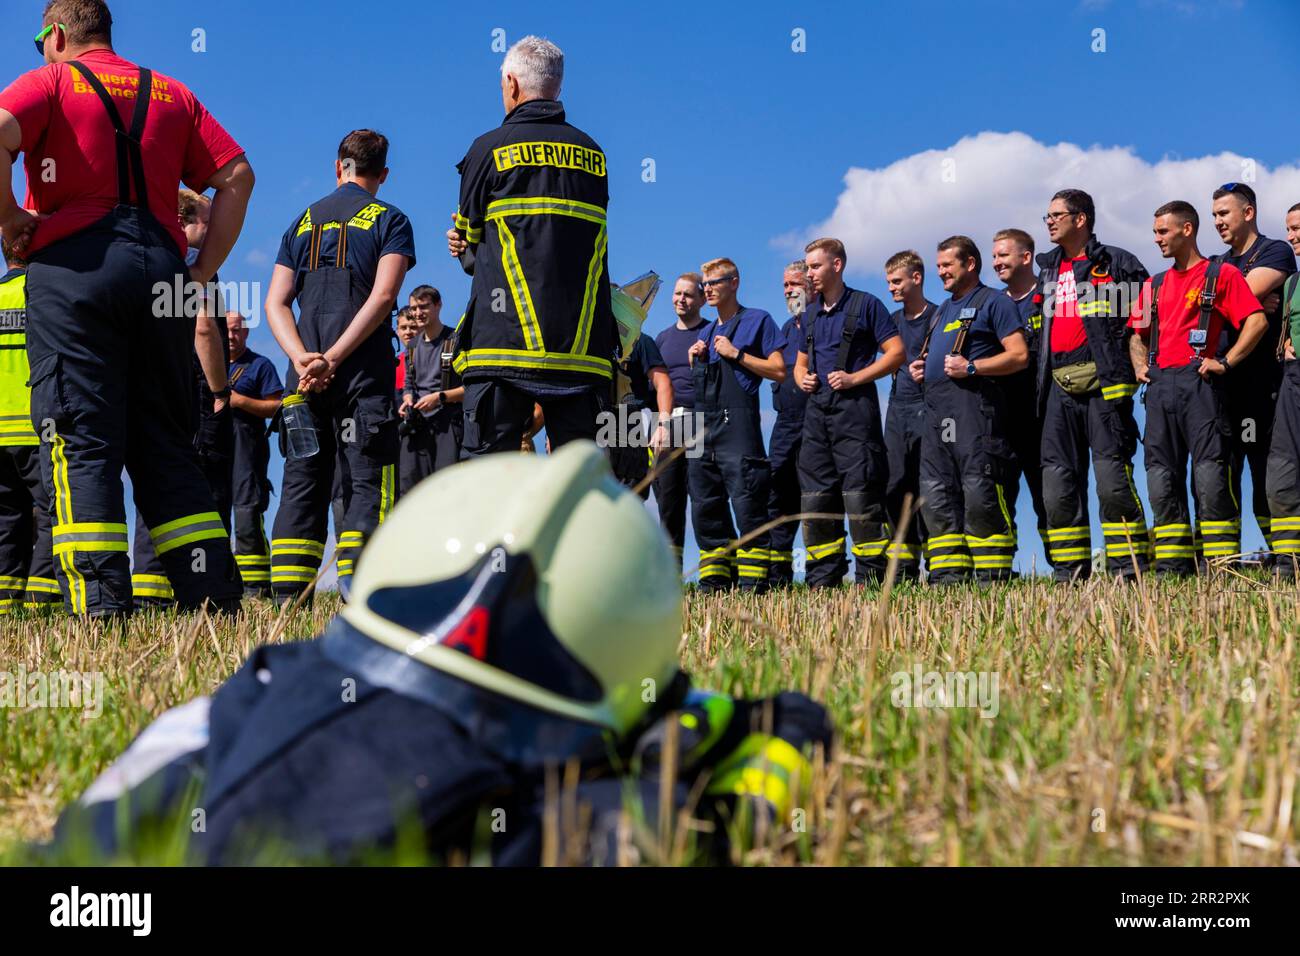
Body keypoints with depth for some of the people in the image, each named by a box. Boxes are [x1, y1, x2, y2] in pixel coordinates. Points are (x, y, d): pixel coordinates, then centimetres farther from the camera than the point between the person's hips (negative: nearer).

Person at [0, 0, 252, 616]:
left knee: (81, 439, -6)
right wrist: (202, 270, 11)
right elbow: (237, 176, 12)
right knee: (166, 442, 8)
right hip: (162, 269, 4)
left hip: (73, 263, -4)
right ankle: (214, 594, 1)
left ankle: (100, 605, -16)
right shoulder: (171, 93, 21)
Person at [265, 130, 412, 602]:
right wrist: (332, 360, -12)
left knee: (301, 486, 6)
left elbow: (276, 302, 9)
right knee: (368, 484, -4)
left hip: (304, 375, 4)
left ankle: (287, 601, -1)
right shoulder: (390, 220, 5)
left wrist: (303, 358, -5)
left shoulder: (303, 222, 18)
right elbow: (383, 296, -9)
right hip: (364, 373, -4)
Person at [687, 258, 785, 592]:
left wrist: (736, 354, -7)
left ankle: (752, 581, -12)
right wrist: (694, 360, 10)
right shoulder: (705, 333, 25)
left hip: (737, 422, -7)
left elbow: (779, 370, -3)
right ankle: (715, 579, 8)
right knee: (705, 506, 4)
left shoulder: (758, 321, 5)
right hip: (702, 424, 7)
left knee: (746, 502, -12)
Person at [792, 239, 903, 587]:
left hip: (855, 409, -7)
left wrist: (855, 378, -14)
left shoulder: (866, 304, 0)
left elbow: (895, 352, -5)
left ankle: (870, 579, -6)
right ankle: (822, 581, 10)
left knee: (862, 498, -9)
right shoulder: (811, 313, 19)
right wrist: (802, 379, 6)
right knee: (814, 498, 4)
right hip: (817, 412, 7)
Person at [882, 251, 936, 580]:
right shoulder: (893, 321, 17)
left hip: (926, 408, -6)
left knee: (927, 488, -8)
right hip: (897, 408, 6)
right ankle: (903, 571, 8)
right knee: (895, 488, 2)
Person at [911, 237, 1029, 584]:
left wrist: (971, 367, -15)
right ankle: (947, 577, 5)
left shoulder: (993, 302, 2)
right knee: (936, 496, 3)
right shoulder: (943, 310, 27)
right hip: (936, 410, 9)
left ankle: (992, 577, -10)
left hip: (972, 404, -9)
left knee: (980, 493, -13)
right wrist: (920, 369, 14)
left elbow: (1020, 355, -7)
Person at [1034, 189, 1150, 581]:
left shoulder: (1115, 263, 2)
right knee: (1058, 482, 4)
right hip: (1059, 387, 7)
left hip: (1103, 384, -6)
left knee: (1112, 480, -11)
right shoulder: (1048, 271, 21)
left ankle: (1130, 571, -7)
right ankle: (1070, 574, 9)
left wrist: (1134, 361, -7)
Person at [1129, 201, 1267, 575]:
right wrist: (1140, 364, 12)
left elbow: (1257, 322, -6)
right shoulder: (1156, 285, 22)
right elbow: (1138, 334, 30)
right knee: (1162, 477, 3)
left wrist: (1226, 362, -11)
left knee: (1210, 474, -11)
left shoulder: (1221, 274, 3)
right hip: (1159, 385, 7)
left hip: (1199, 381, -6)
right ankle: (1173, 566, 7)